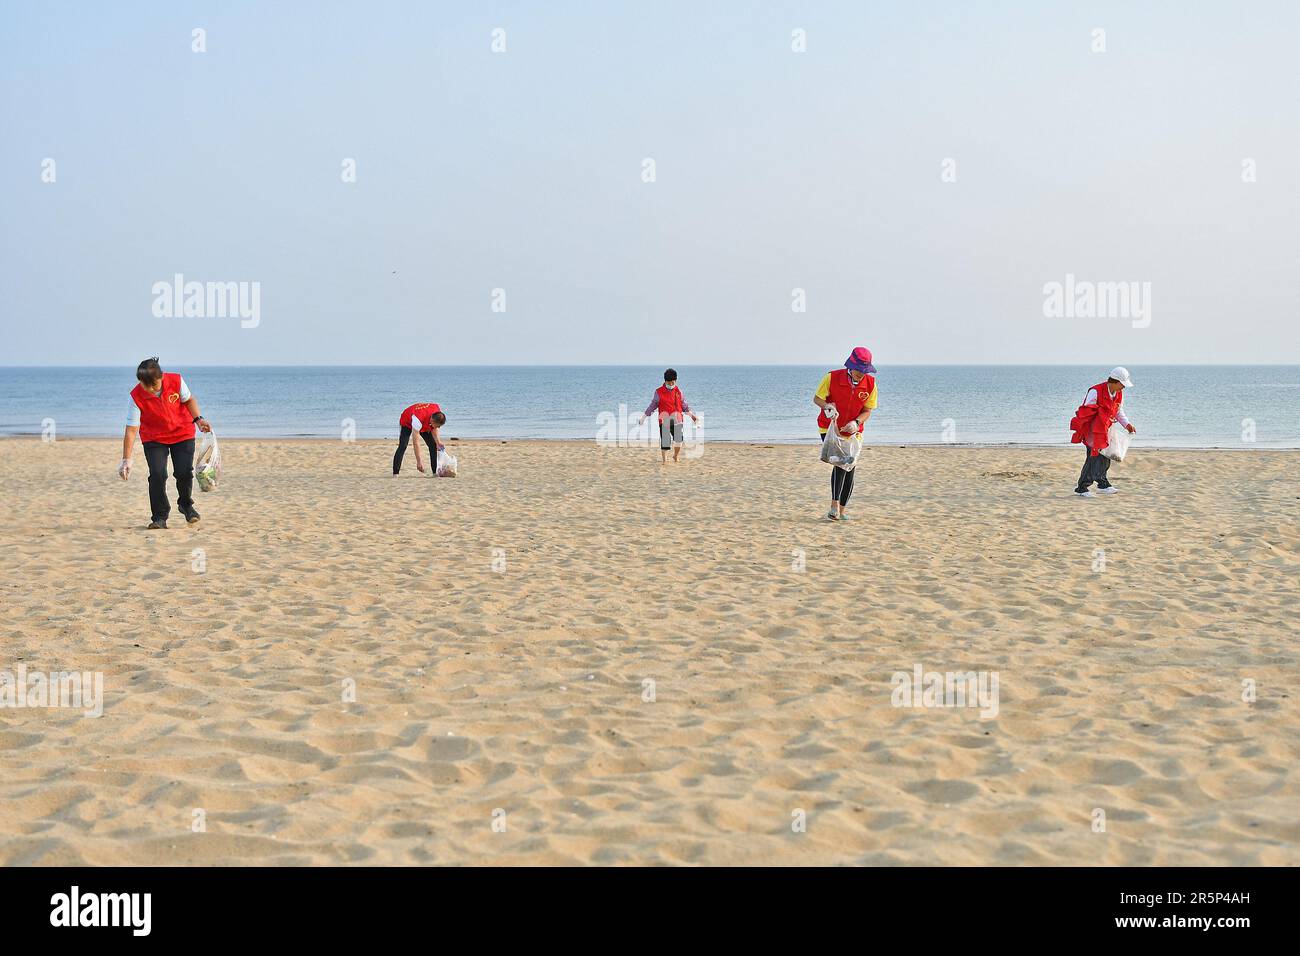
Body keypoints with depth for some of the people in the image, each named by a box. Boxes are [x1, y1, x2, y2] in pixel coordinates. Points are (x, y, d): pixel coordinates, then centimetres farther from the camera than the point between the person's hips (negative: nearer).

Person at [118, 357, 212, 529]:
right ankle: (160, 517, -2)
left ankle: (186, 504, 21)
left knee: (184, 472, -9)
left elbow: (189, 400, -1)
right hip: (154, 438, -1)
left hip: (182, 433, 1)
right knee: (157, 475, -15)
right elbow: (131, 430, -23)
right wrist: (126, 460, -26)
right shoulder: (137, 397, -25)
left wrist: (198, 419, -17)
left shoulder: (176, 381, -22)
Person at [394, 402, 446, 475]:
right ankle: (395, 473, -23)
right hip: (407, 422, -5)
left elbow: (434, 428, -8)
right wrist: (419, 461, -42)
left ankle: (436, 471, 0)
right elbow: (416, 443, -41)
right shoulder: (418, 419, -46)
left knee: (433, 445, -6)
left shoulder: (438, 413, -29)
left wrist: (437, 442, -20)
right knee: (402, 446, -23)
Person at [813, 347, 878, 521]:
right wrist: (827, 406, -28)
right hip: (829, 428, -3)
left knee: (849, 469, 3)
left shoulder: (870, 384, -10)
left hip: (852, 432, 3)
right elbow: (817, 398, -6)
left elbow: (867, 410, -4)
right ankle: (834, 505, -22)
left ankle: (840, 511, 15)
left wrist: (856, 422, -23)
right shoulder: (832, 377, -17)